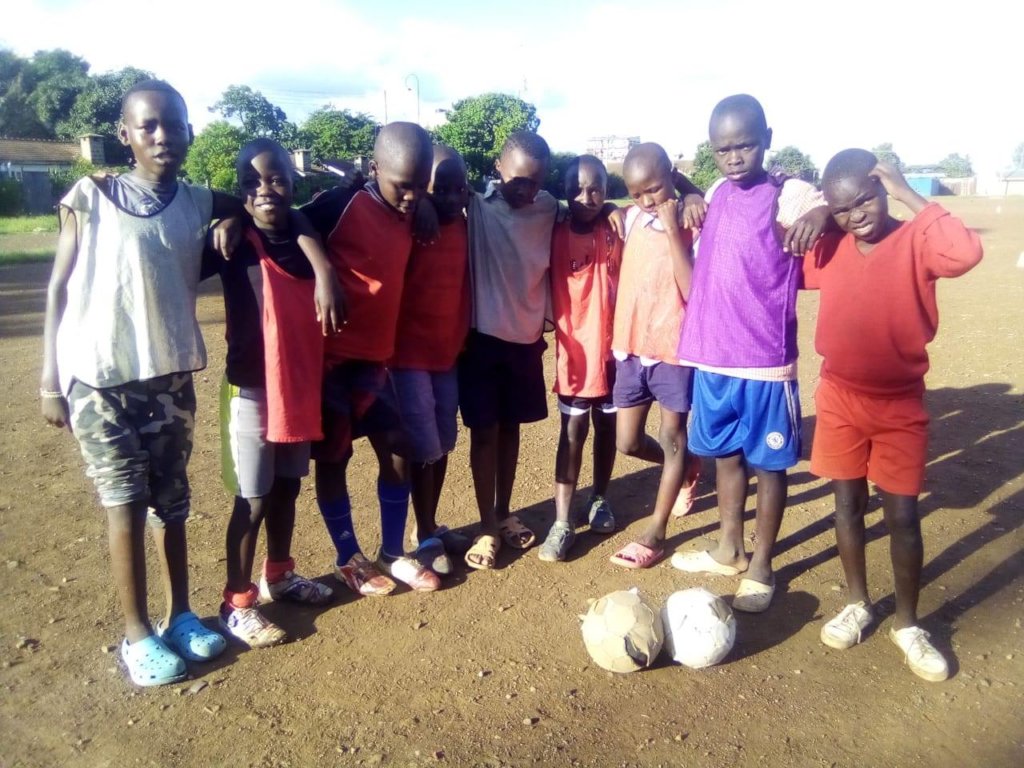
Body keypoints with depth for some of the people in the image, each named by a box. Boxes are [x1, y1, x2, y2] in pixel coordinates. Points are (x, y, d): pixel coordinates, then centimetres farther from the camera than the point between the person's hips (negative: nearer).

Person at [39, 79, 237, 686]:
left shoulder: (200, 204, 5)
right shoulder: (90, 197, -2)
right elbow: (59, 288, 0)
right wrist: (50, 377, -3)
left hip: (170, 376, 3)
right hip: (98, 379, -3)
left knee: (172, 501, 11)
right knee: (125, 504, 0)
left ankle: (181, 614, 25)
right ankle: (137, 634, 14)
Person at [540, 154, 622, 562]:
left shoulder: (617, 229, -1)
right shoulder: (556, 234, -5)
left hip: (614, 344, 2)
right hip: (575, 348, -2)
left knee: (607, 426, 14)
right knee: (573, 431, 1)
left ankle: (600, 499, 34)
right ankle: (562, 522, 6)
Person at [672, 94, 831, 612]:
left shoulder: (789, 195, -8)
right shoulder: (714, 197, 8)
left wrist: (822, 213, -43)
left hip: (766, 360, -5)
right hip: (711, 356, 6)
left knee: (769, 461, 7)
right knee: (725, 454, 17)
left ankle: (761, 566, 23)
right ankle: (729, 549, 35)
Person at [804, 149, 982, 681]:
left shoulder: (915, 243, -12)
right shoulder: (828, 251, -1)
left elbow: (966, 252, -33)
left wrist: (910, 196, -24)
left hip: (900, 406, -3)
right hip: (839, 399, 3)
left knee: (903, 516, 5)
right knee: (847, 503, 13)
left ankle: (907, 625, 24)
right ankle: (857, 604, 32)